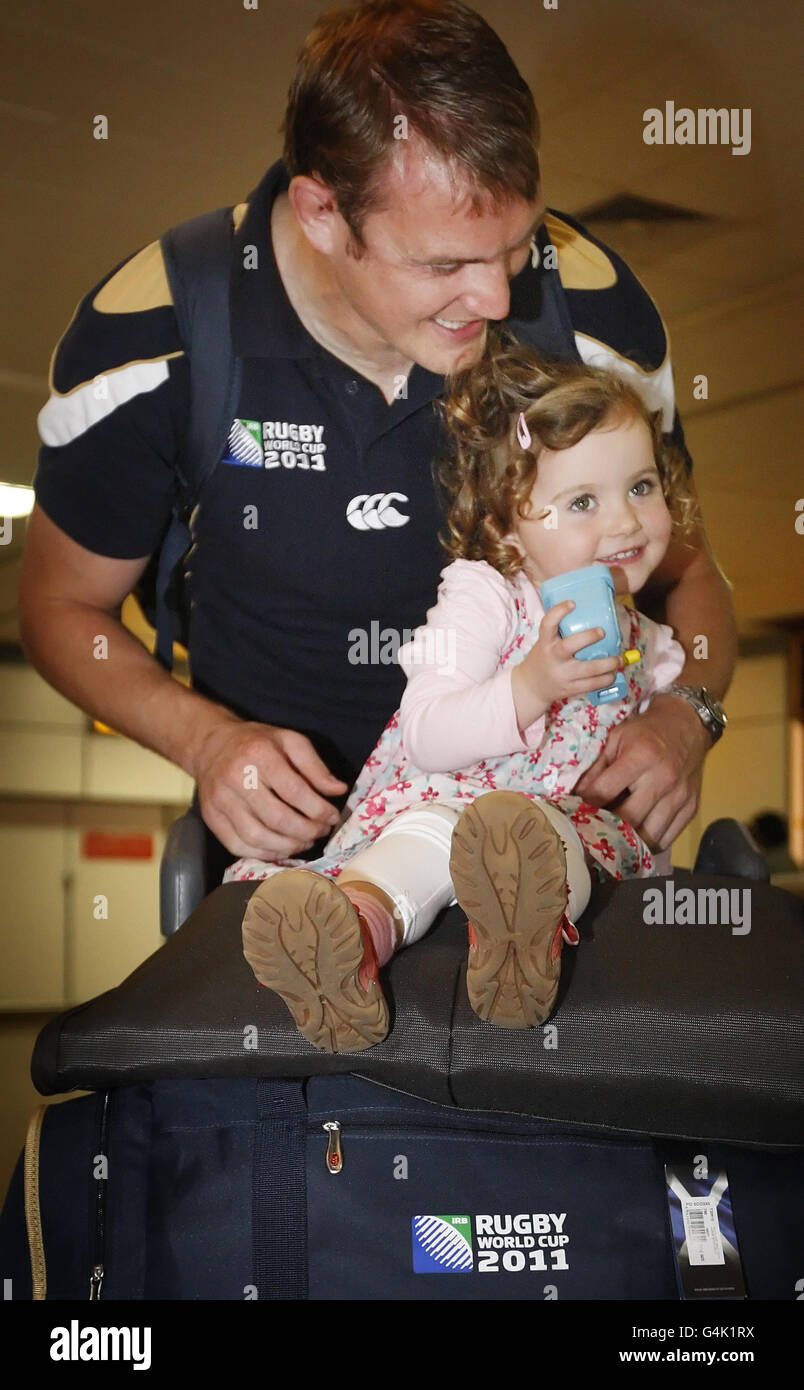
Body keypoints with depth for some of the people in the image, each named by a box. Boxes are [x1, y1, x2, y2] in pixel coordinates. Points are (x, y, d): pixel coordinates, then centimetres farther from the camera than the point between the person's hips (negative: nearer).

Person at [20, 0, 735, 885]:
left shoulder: (592, 306, -8)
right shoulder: (148, 342, -13)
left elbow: (683, 566, 8)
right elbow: (62, 605, 3)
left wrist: (681, 713, -14)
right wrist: (205, 738, -15)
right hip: (292, 820, 0)